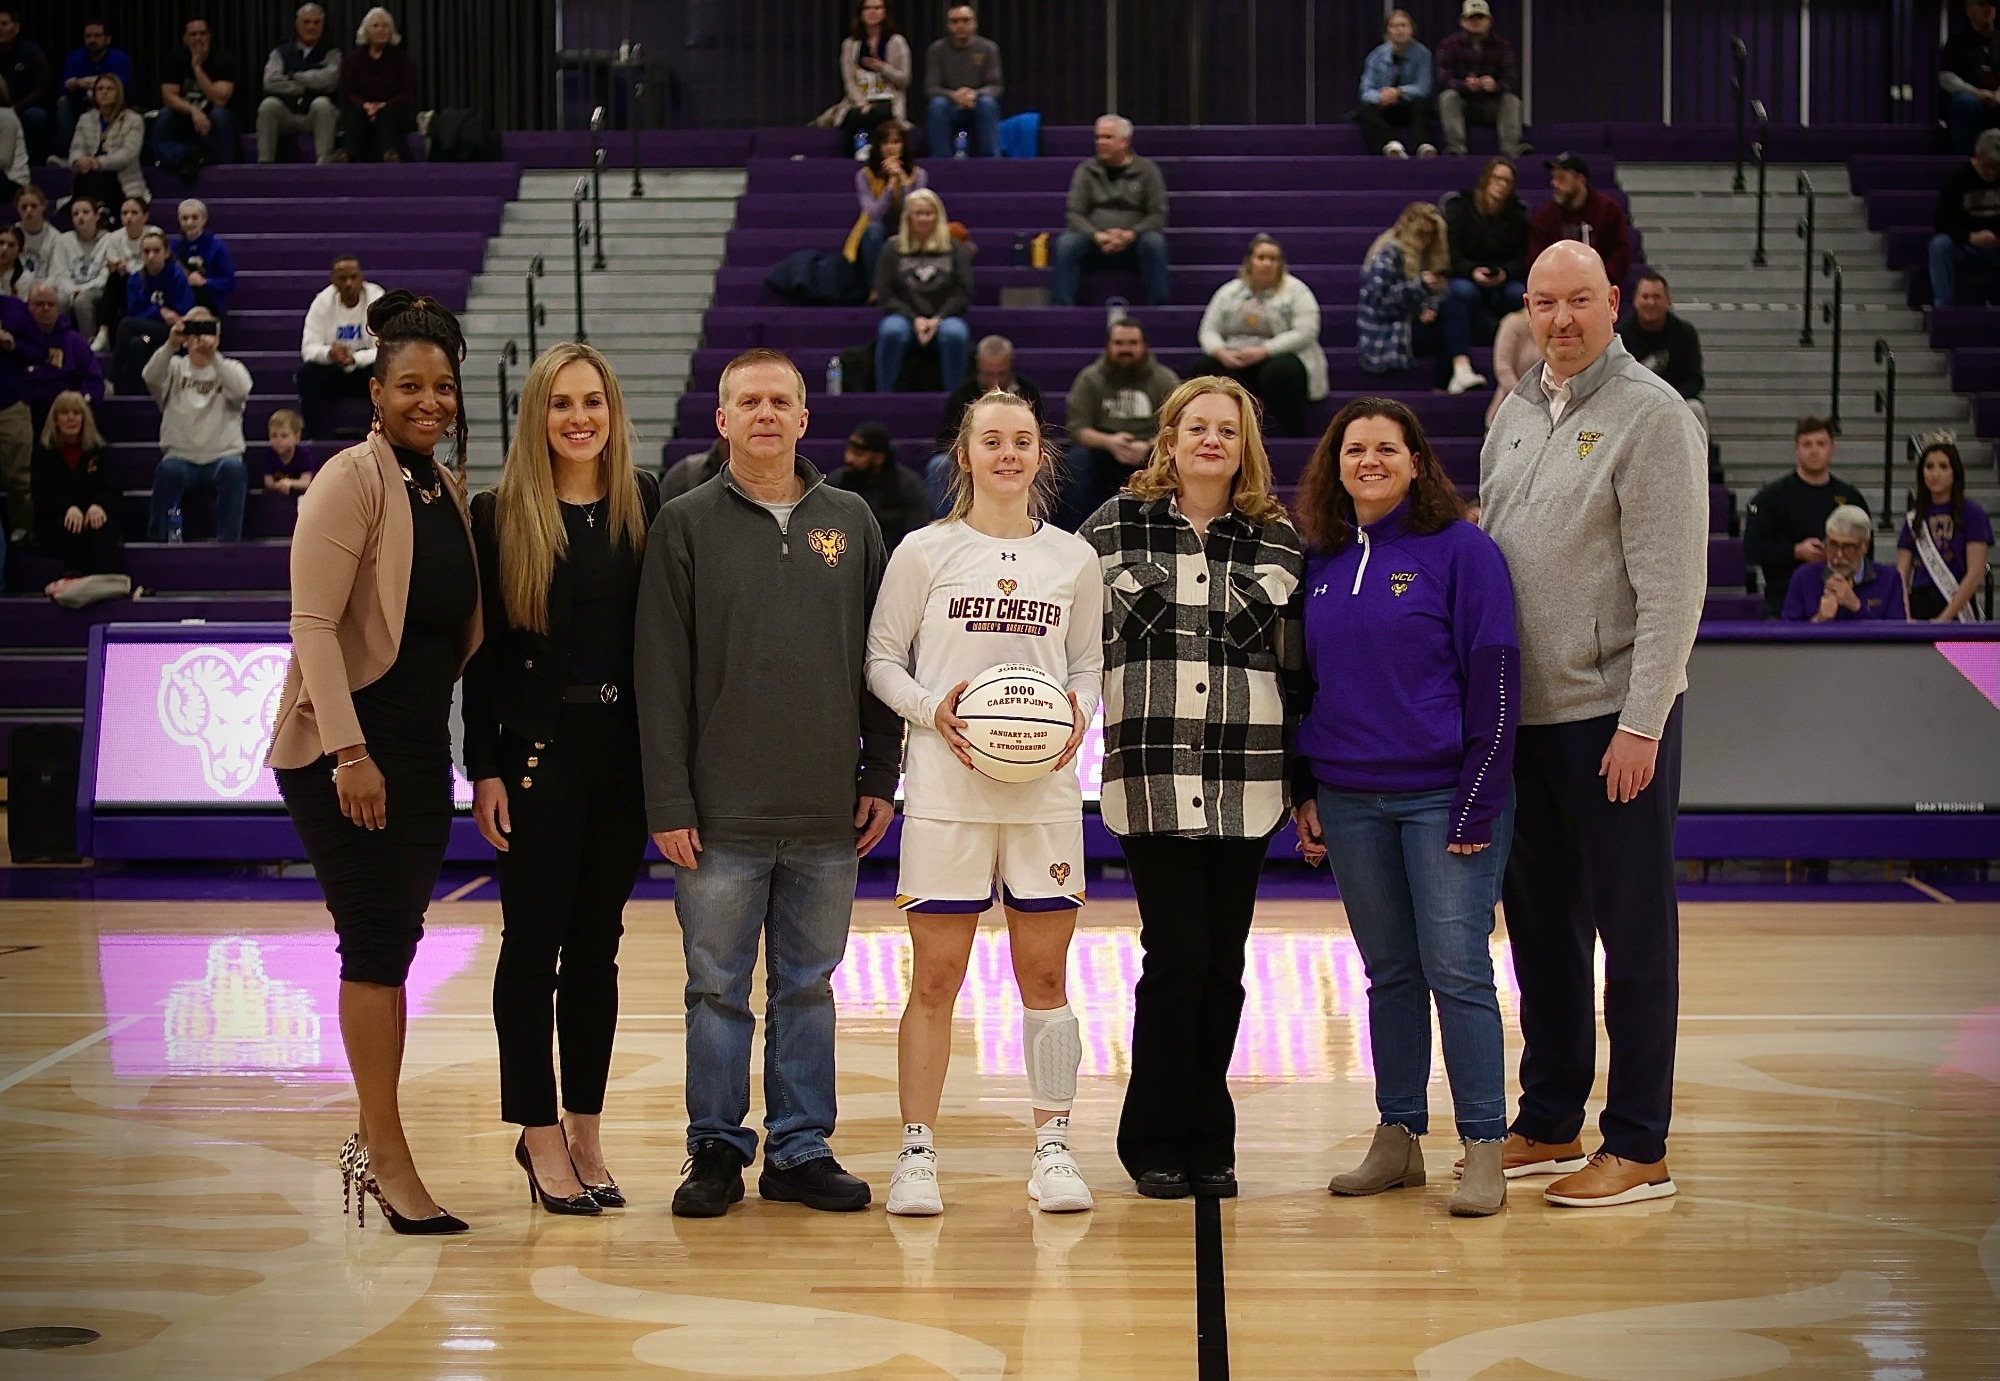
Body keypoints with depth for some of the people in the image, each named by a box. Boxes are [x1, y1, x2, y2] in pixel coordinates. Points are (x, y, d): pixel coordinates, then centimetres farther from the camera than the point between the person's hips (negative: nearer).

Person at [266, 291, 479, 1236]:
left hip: (421, 747, 7)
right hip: (345, 748, -7)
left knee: (391, 944, 9)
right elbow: (313, 623, -17)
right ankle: (387, 1154, 0)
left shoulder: (446, 490, 12)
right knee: (379, 941, -7)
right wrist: (348, 751, -22)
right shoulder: (353, 479, -10)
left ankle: (373, 1143, 17)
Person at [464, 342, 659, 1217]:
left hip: (626, 750, 3)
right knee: (534, 942, 1)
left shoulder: (646, 508, 5)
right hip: (537, 749, -3)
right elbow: (481, 651, -2)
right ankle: (541, 1137, 9)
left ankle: (584, 1133, 19)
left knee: (597, 945, 10)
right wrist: (482, 768, -7)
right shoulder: (499, 515, -1)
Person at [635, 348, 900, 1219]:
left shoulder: (849, 521, 9)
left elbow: (880, 657, 11)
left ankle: (802, 1149, 16)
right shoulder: (686, 525, 1)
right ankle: (716, 1151, 13)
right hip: (723, 814, -2)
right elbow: (661, 674, -2)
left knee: (808, 986, 9)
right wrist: (669, 803, -7)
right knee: (717, 988, 4)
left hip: (828, 817, 2)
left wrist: (880, 778, 5)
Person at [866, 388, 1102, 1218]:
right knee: (935, 979, -1)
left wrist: (1079, 713, -5)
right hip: (946, 793, -2)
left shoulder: (1074, 559, 9)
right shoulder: (925, 551, 2)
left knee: (1045, 975, 5)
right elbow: (880, 658, 3)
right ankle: (917, 1153, 6)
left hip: (1046, 789, 2)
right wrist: (931, 709, -14)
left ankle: (1052, 1149, 13)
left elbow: (1089, 664, 15)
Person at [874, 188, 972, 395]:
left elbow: (963, 293, 4)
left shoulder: (956, 249, 10)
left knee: (955, 333, -36)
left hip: (944, 318, 0)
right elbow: (885, 295, 3)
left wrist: (938, 319, -12)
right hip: (904, 317, 0)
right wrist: (914, 320, -11)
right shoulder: (892, 250, 10)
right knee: (891, 331, -36)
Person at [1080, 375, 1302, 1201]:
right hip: (1152, 781, -2)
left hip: (1247, 787, 2)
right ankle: (1155, 1143, 8)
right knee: (1177, 957, -6)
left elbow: (1299, 669, 13)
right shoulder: (1115, 527, 4)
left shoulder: (1279, 541, 10)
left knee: (1223, 967, 6)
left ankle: (1209, 1144, 17)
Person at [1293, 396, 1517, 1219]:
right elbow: (1302, 681, 16)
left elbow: (1495, 678, -8)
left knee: (1456, 971, -6)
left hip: (1440, 795, -5)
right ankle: (1397, 1141, 17)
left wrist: (1478, 803, -13)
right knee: (1388, 973, 11)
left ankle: (1484, 1151, -1)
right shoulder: (1320, 560, 10)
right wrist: (1304, 790, 10)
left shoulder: (1461, 550, -5)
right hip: (1349, 803, 5)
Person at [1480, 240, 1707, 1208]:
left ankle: (1638, 1147, 5)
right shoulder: (1516, 413, 13)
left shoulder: (1651, 415, -9)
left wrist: (1641, 723, -18)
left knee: (1634, 929, -1)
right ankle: (1548, 1124, 25)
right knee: (1540, 921, 14)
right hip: (1520, 712, 7)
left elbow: (1672, 588, -14)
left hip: (1612, 717, -7)